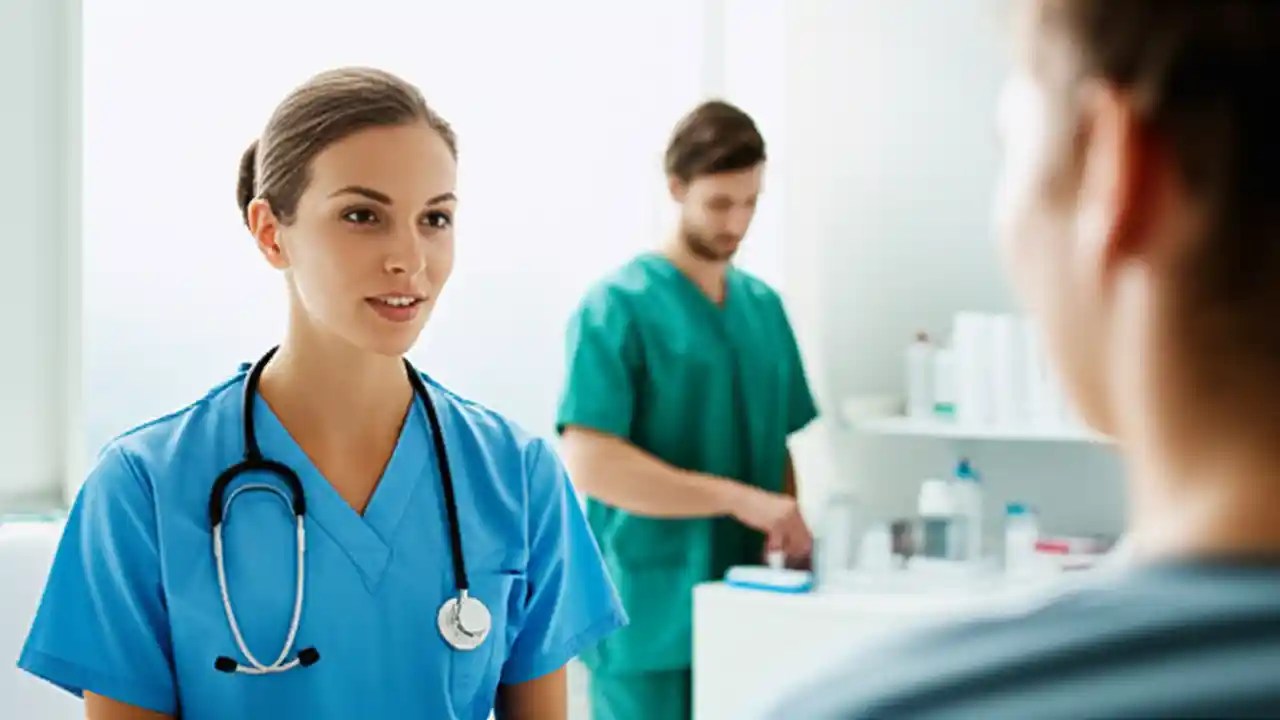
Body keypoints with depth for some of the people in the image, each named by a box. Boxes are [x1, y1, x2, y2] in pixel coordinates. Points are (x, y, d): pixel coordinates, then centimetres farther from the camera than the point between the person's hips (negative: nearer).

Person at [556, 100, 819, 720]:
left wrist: (792, 533, -2)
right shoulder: (618, 306, -8)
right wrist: (739, 498, -23)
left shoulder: (763, 306, 12)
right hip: (652, 620, -6)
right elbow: (590, 463, -17)